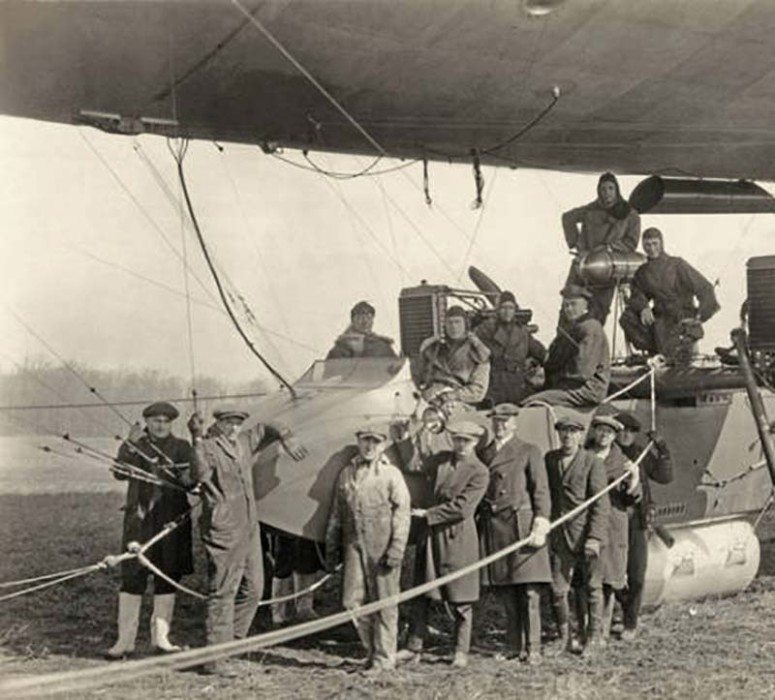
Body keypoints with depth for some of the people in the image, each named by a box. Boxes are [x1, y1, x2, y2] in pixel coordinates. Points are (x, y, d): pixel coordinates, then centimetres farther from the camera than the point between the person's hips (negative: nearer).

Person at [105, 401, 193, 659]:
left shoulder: (181, 448, 10)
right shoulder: (135, 445, 6)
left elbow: (193, 481, 4)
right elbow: (120, 473, -10)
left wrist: (187, 479, -19)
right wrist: (130, 445, -22)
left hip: (172, 517, 2)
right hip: (140, 517, -2)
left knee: (167, 575, 5)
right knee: (133, 575, -6)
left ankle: (160, 636, 15)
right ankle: (125, 638, -3)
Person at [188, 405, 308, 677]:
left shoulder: (243, 443, 13)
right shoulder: (208, 447, -9)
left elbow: (265, 430, 31)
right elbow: (200, 474, -30)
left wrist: (286, 438, 14)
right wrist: (198, 439, -32)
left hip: (249, 528, 8)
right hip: (223, 531, -8)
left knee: (253, 589, 13)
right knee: (222, 593, -6)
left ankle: (228, 640, 25)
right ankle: (214, 659, -2)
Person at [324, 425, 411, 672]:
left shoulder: (391, 474, 2)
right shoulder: (346, 474, 12)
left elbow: (402, 513, -3)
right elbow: (336, 515, 17)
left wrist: (396, 549, -11)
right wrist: (331, 550, 14)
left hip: (382, 546, -4)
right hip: (354, 543, 4)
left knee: (384, 602, 0)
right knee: (352, 600, 0)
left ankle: (384, 658, 10)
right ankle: (372, 648, 18)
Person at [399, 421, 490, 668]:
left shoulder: (479, 473, -8)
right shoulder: (440, 460, 9)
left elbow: (461, 508, -15)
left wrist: (427, 514, -12)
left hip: (458, 537, -5)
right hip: (431, 535, 5)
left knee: (460, 597, 2)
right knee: (421, 594, 7)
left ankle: (461, 652, 12)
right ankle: (414, 647, 13)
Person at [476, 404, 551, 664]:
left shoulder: (529, 452, 4)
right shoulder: (483, 454, 17)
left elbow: (541, 491, -1)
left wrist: (540, 526, -11)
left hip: (521, 523, -4)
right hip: (493, 527, 4)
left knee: (529, 591, -6)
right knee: (506, 593, 5)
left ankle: (533, 649, -3)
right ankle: (514, 647, 12)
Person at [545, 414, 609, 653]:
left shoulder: (593, 463, -4)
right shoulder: (549, 459, 10)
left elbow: (600, 504, -8)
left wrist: (594, 537, -16)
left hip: (585, 533, -3)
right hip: (558, 534, 4)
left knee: (592, 587, 4)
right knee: (557, 589, 3)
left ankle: (593, 638, 14)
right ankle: (565, 639, 15)